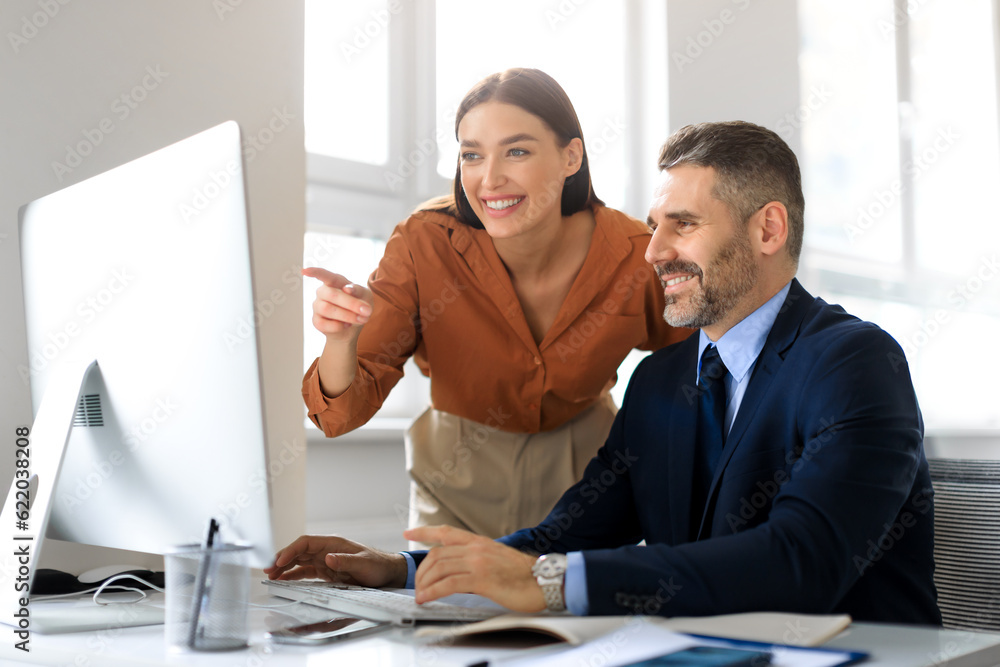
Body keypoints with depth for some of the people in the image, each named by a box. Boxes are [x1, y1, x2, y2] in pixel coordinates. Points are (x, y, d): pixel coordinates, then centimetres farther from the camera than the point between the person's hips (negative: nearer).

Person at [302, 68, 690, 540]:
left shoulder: (635, 257, -20)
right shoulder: (426, 245, -21)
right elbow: (343, 415, -21)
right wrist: (342, 338, -40)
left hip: (583, 465, 1)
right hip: (459, 473, 0)